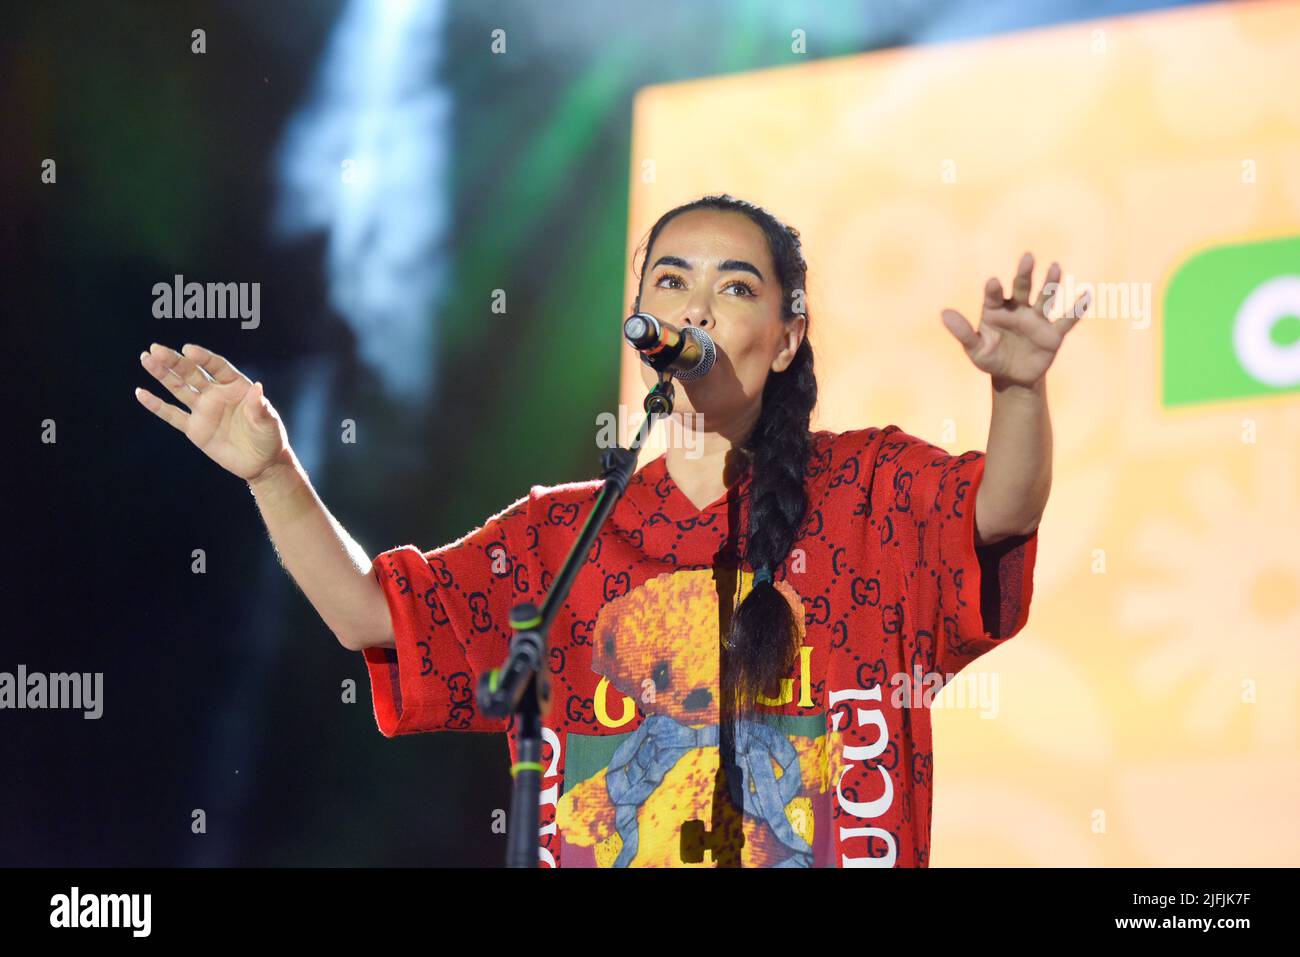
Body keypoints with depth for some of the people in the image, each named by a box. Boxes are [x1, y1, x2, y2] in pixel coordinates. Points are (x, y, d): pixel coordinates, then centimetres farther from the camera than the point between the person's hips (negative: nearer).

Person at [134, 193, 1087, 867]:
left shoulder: (867, 491, 3)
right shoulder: (562, 534, 11)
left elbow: (999, 511, -14)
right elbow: (372, 611, 9)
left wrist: (1021, 389, -34)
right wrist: (275, 471, -5)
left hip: (826, 845, -2)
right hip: (601, 848, 3)